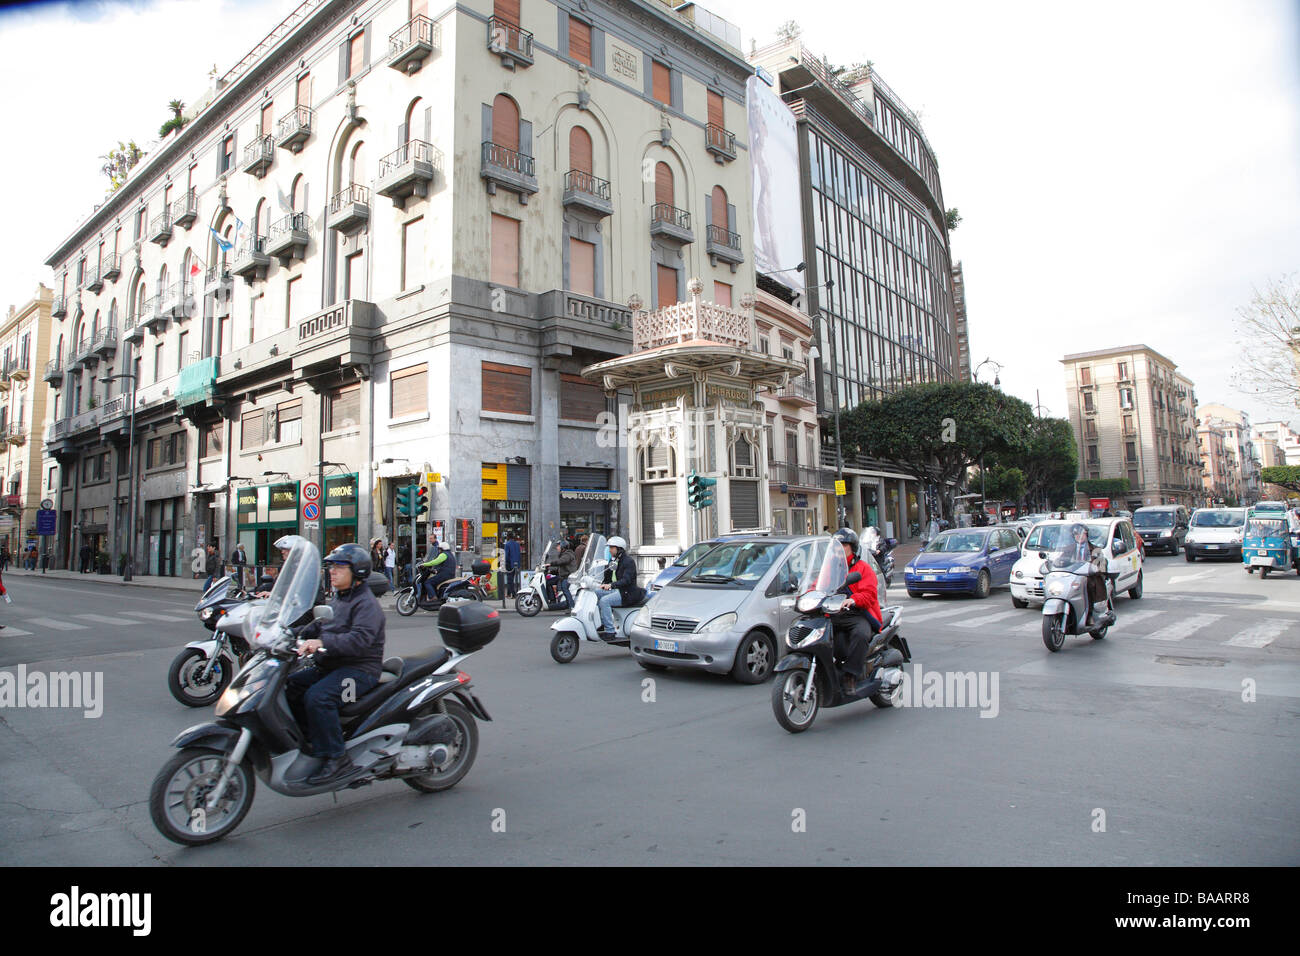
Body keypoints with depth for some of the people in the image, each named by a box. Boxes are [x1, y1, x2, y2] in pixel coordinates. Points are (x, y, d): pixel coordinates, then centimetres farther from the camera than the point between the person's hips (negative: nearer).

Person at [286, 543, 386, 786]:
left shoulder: (367, 604, -11)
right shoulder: (337, 601, 21)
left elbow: (360, 639, -26)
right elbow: (317, 627, 25)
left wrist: (322, 643, -37)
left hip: (360, 669, -10)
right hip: (329, 666, 10)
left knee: (317, 697, -31)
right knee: (286, 688, -1)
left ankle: (336, 758, -23)